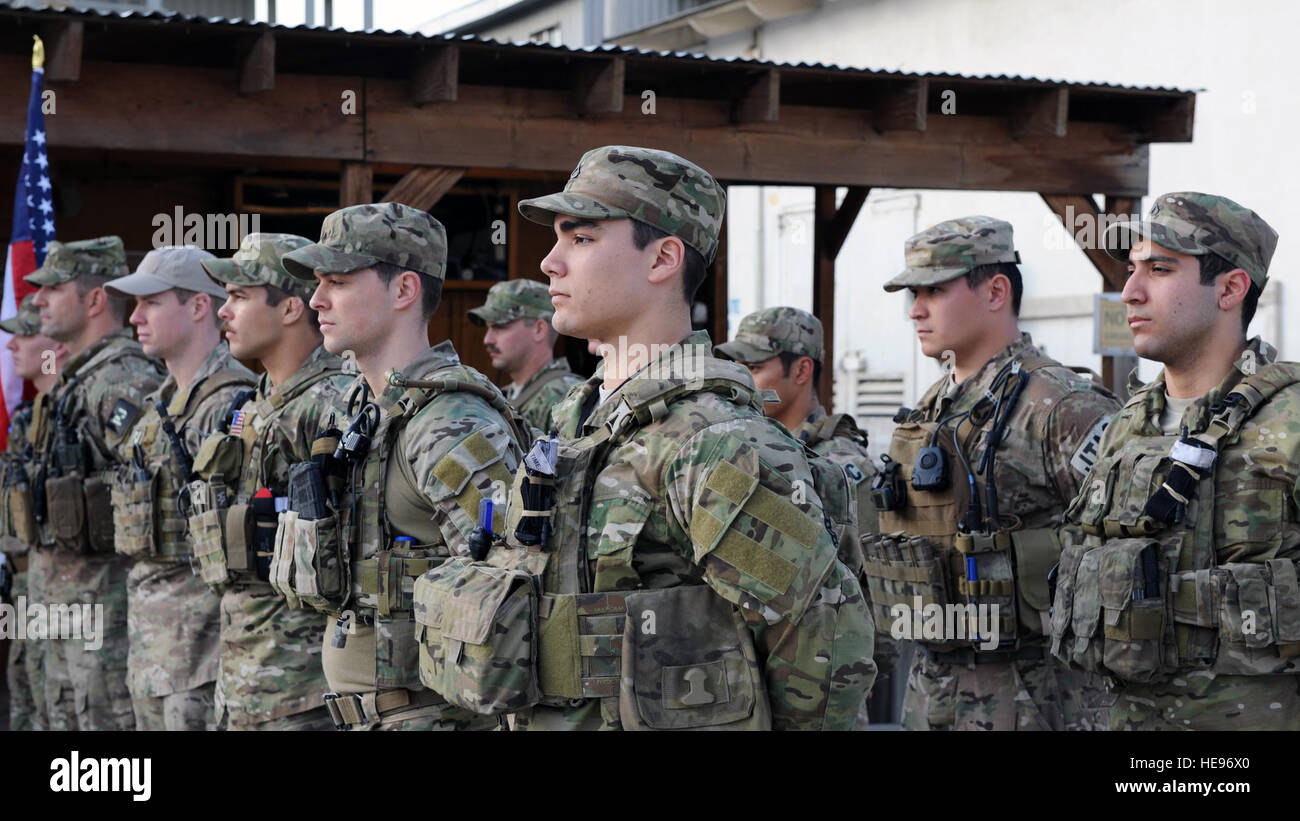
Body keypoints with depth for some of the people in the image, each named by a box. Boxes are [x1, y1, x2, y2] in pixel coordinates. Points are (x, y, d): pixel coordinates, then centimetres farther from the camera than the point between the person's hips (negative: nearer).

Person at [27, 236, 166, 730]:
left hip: (108, 596, -11)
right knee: (66, 718, 16)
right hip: (63, 594, 11)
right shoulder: (72, 381, 17)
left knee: (109, 720, -7)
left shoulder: (128, 382, -17)